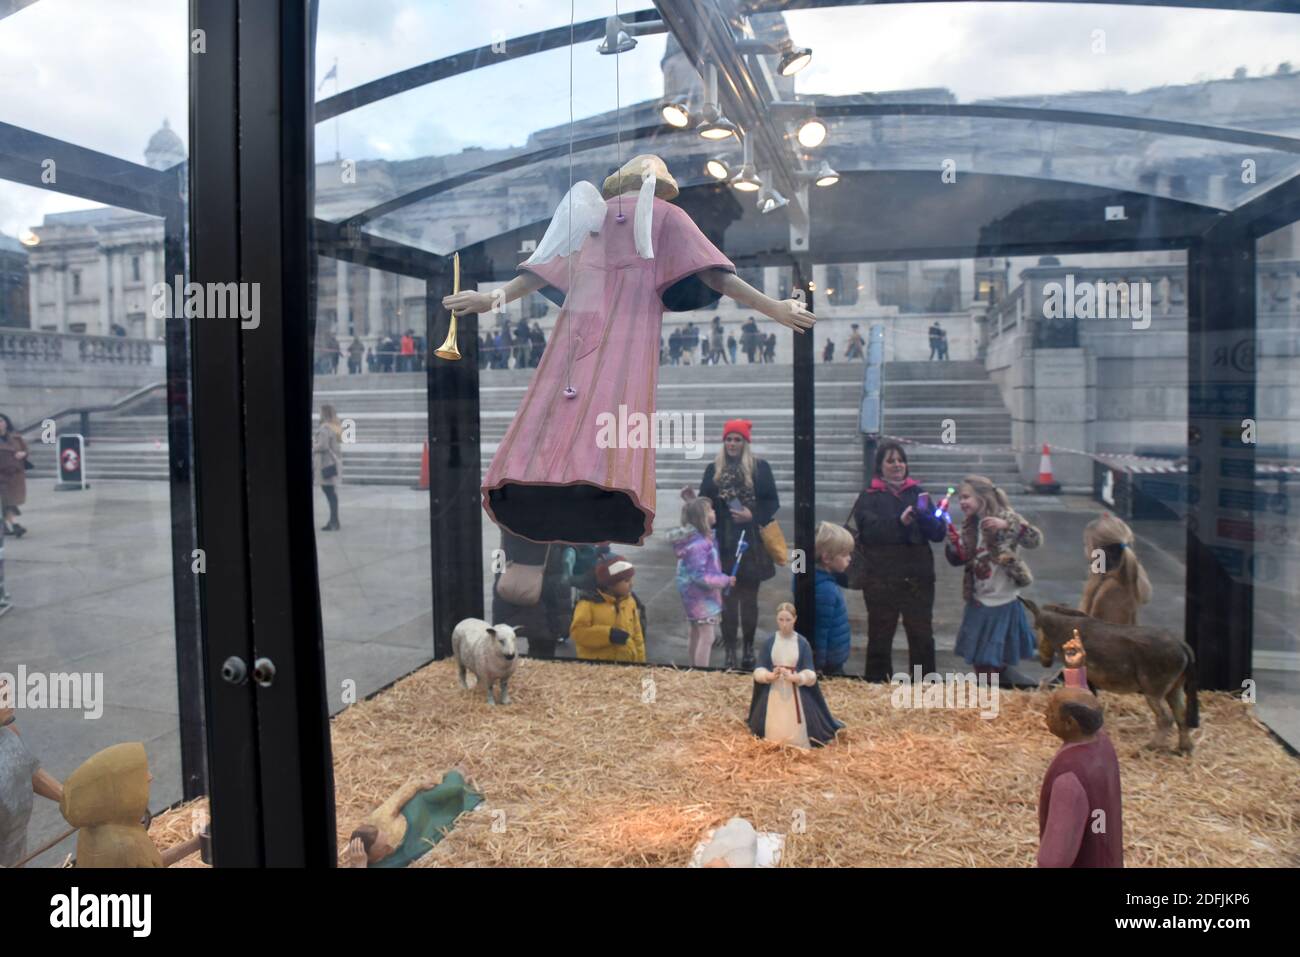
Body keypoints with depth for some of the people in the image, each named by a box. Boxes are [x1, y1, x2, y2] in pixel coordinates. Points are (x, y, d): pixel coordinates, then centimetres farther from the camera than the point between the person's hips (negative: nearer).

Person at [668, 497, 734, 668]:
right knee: (707, 637, -4)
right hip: (701, 594, -10)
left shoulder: (694, 536, 1)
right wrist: (725, 581, -19)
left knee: (695, 634, 22)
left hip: (694, 593, 10)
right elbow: (699, 577, -28)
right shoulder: (698, 544, -29)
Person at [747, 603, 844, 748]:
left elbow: (810, 673, -7)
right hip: (773, 693, 1)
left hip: (797, 694, -1)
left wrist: (794, 678, -25)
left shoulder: (802, 643, -5)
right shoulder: (769, 642, -1)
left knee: (798, 737, 0)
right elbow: (759, 670, -3)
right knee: (773, 735, 6)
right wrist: (770, 676, -24)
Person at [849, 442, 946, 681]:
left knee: (922, 635, 4)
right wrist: (899, 522, -27)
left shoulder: (917, 493, 13)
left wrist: (925, 516, -16)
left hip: (917, 577, 2)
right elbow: (869, 530, -13)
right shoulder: (869, 496, 5)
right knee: (880, 634, 4)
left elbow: (939, 533, 4)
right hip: (881, 578, -2)